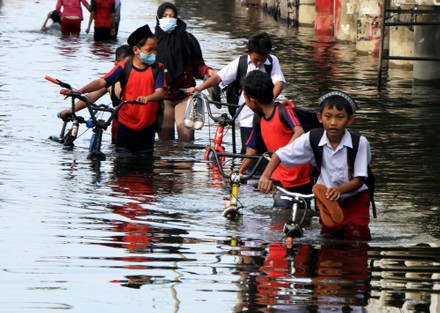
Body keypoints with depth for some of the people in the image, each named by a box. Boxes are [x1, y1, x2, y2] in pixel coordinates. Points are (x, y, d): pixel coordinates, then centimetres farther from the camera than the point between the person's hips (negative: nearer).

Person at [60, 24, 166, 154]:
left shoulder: (157, 68, -2)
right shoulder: (124, 67, -4)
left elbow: (160, 92, -14)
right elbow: (102, 82, -11)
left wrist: (147, 98, -39)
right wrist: (79, 91, -26)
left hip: (147, 126, 1)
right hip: (125, 125, 0)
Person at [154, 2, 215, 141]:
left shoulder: (187, 39, 5)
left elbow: (196, 66, 8)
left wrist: (207, 71, -12)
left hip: (184, 96, -1)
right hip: (162, 97, 1)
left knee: (186, 134, -15)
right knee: (165, 136, 0)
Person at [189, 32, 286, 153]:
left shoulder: (273, 61, 1)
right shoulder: (241, 62, 1)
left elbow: (279, 82, -12)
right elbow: (219, 77, 0)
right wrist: (199, 88, -13)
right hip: (247, 117, 0)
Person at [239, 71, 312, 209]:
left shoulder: (284, 111, -11)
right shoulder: (259, 121, 11)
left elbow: (299, 132, -28)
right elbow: (252, 150, 19)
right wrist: (239, 172, 12)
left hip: (301, 181, -5)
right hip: (280, 181, 5)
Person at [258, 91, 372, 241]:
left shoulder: (360, 142, -19)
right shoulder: (312, 139, -14)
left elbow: (359, 179, -18)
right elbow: (281, 154, -6)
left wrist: (339, 190, -37)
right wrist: (266, 176, -23)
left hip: (354, 196, -2)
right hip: (327, 198, 2)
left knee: (356, 234, -22)